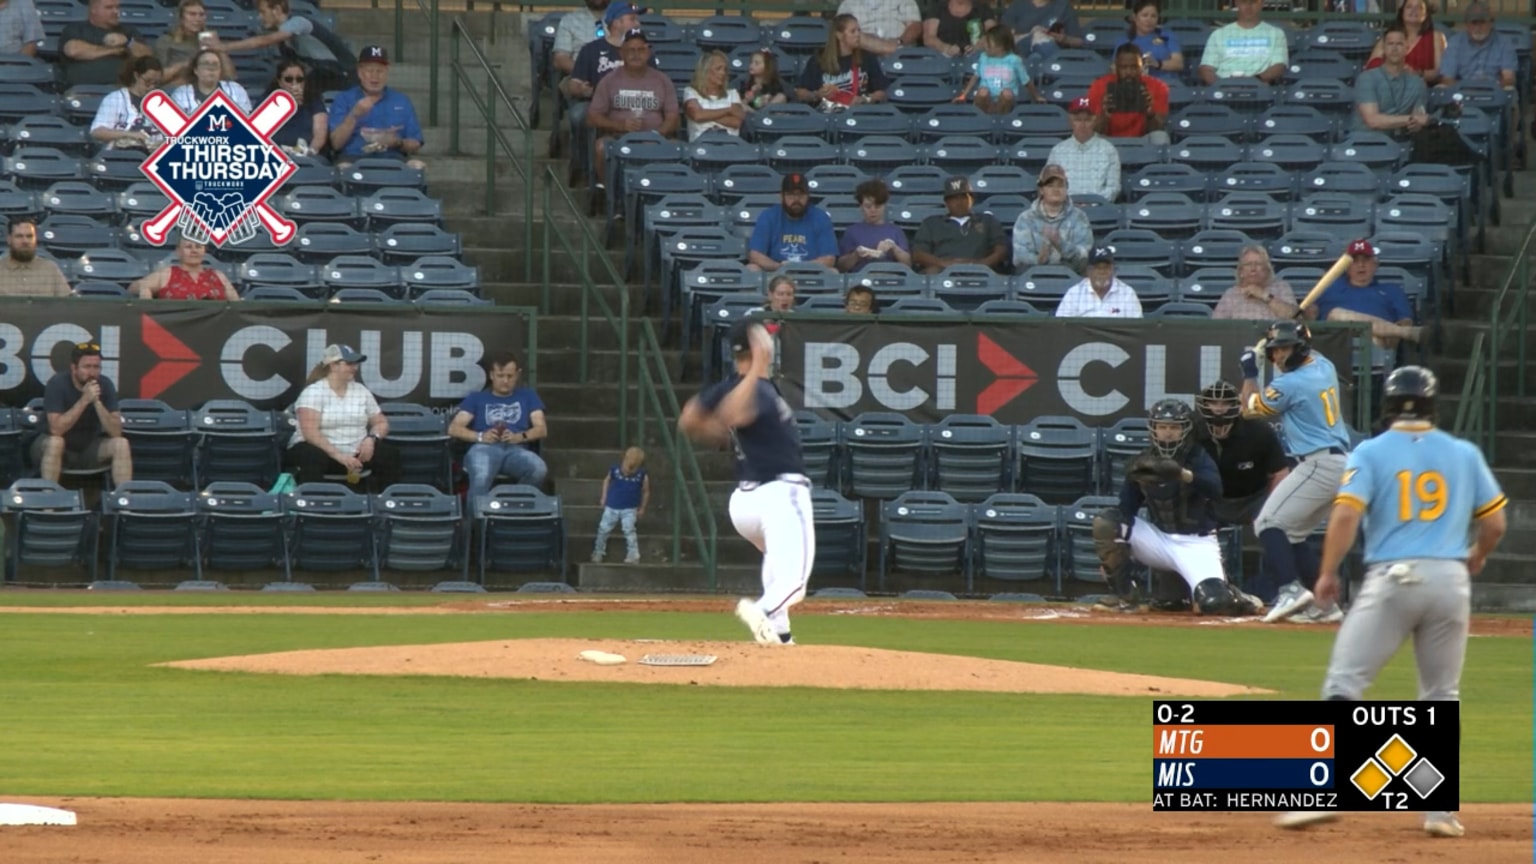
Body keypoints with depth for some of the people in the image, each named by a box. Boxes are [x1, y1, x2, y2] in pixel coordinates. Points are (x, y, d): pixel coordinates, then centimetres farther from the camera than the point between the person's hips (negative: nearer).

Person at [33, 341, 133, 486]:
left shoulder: (105, 385, -10)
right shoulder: (58, 384, -20)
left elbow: (116, 432, -16)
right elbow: (56, 429, -29)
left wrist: (97, 402, -29)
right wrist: (84, 400, -34)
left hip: (89, 448, 4)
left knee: (121, 443, -21)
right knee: (55, 442, -36)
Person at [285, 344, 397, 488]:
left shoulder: (361, 391, 10)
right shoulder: (313, 392, -8)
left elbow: (381, 423, 16)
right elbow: (310, 432, -19)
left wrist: (371, 438, -8)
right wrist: (338, 456, -29)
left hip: (355, 454, 5)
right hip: (321, 450, -5)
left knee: (389, 454, -17)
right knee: (312, 457, -39)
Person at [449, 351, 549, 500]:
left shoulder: (527, 396, 28)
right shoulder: (476, 398, 25)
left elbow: (542, 429, 15)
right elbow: (454, 429, 13)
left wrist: (520, 437, -8)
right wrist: (480, 436, -8)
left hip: (516, 449, 1)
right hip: (485, 448, -1)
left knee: (539, 470, -36)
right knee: (481, 477, -40)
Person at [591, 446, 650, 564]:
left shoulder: (642, 476, -16)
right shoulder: (614, 470, -13)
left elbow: (646, 492, 0)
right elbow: (607, 481, 8)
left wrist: (642, 508, 3)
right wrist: (604, 497, 7)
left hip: (629, 509, -2)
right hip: (612, 507, 2)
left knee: (629, 530, -15)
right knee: (603, 529, 8)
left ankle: (633, 555, -5)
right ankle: (598, 553, 26)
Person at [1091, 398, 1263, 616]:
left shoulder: (1198, 458, -9)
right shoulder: (1144, 462, 1)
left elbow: (1215, 489, -32)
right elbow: (1127, 510, 0)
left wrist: (1182, 473, -48)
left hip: (1196, 543, -4)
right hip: (1159, 539, 4)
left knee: (1214, 602, -27)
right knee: (1106, 521, -19)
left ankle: (1237, 598, 13)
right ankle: (1126, 597, -8)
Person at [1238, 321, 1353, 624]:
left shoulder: (1290, 384, -12)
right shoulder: (1324, 367, 12)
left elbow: (1249, 408, 3)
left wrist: (1249, 373, 15)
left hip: (1317, 465, -9)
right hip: (1341, 464, 9)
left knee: (1269, 523, -11)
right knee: (1291, 533, 17)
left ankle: (1291, 588, -29)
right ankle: (1325, 603, 14)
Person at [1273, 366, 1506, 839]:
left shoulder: (1371, 452, 2)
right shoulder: (1465, 454, 11)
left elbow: (1346, 514, -10)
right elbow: (1495, 523, 12)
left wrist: (1327, 573, -1)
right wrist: (1476, 559, 31)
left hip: (1391, 578, -3)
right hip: (1450, 579, 3)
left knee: (1344, 686, -2)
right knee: (1441, 698, 13)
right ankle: (1440, 810, 8)